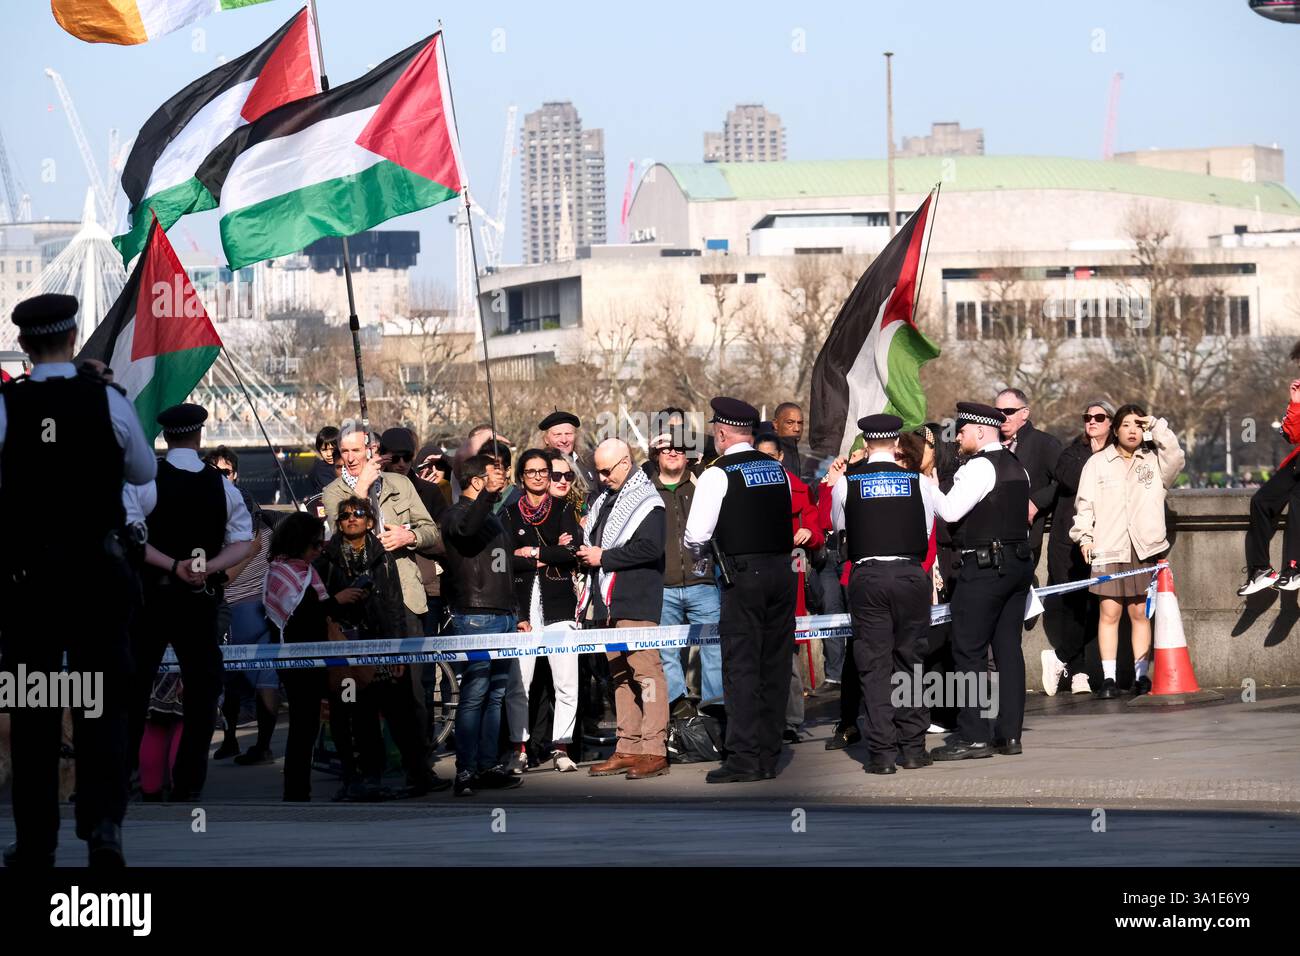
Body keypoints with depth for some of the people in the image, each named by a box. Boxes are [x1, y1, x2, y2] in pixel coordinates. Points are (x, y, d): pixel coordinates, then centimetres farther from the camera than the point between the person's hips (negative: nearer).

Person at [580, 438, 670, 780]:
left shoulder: (646, 502, -7)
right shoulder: (604, 500, 20)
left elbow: (650, 548, -19)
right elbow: (592, 542, 33)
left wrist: (604, 558, -14)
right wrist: (585, 551, 11)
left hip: (635, 604, -9)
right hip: (607, 603, 9)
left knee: (646, 671, -12)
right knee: (619, 675, 10)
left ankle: (654, 750, -13)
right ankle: (628, 749, 14)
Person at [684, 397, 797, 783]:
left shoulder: (718, 474, -7)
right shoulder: (777, 469, 12)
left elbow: (695, 536, -8)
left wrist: (699, 549, 13)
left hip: (743, 576, -6)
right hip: (782, 570, 6)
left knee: (741, 667, -5)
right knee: (775, 666, 8)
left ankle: (744, 758, -9)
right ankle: (768, 757, 12)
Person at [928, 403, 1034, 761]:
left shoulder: (979, 467, -13)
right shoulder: (1016, 466, 16)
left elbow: (950, 510, -19)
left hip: (984, 566, -9)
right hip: (1019, 562, 9)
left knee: (969, 651, -6)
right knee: (1009, 648, 8)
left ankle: (973, 736, -9)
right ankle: (1009, 733, 8)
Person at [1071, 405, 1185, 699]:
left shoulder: (1153, 459, 13)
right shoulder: (1098, 462, 10)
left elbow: (1176, 460, -6)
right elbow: (1085, 502, 7)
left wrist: (1157, 427, -3)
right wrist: (1084, 535, -3)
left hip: (1145, 548, 1)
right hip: (1109, 549, -1)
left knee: (1140, 612, 3)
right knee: (1109, 612, -5)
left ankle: (1141, 675, 7)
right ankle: (1108, 678, -5)